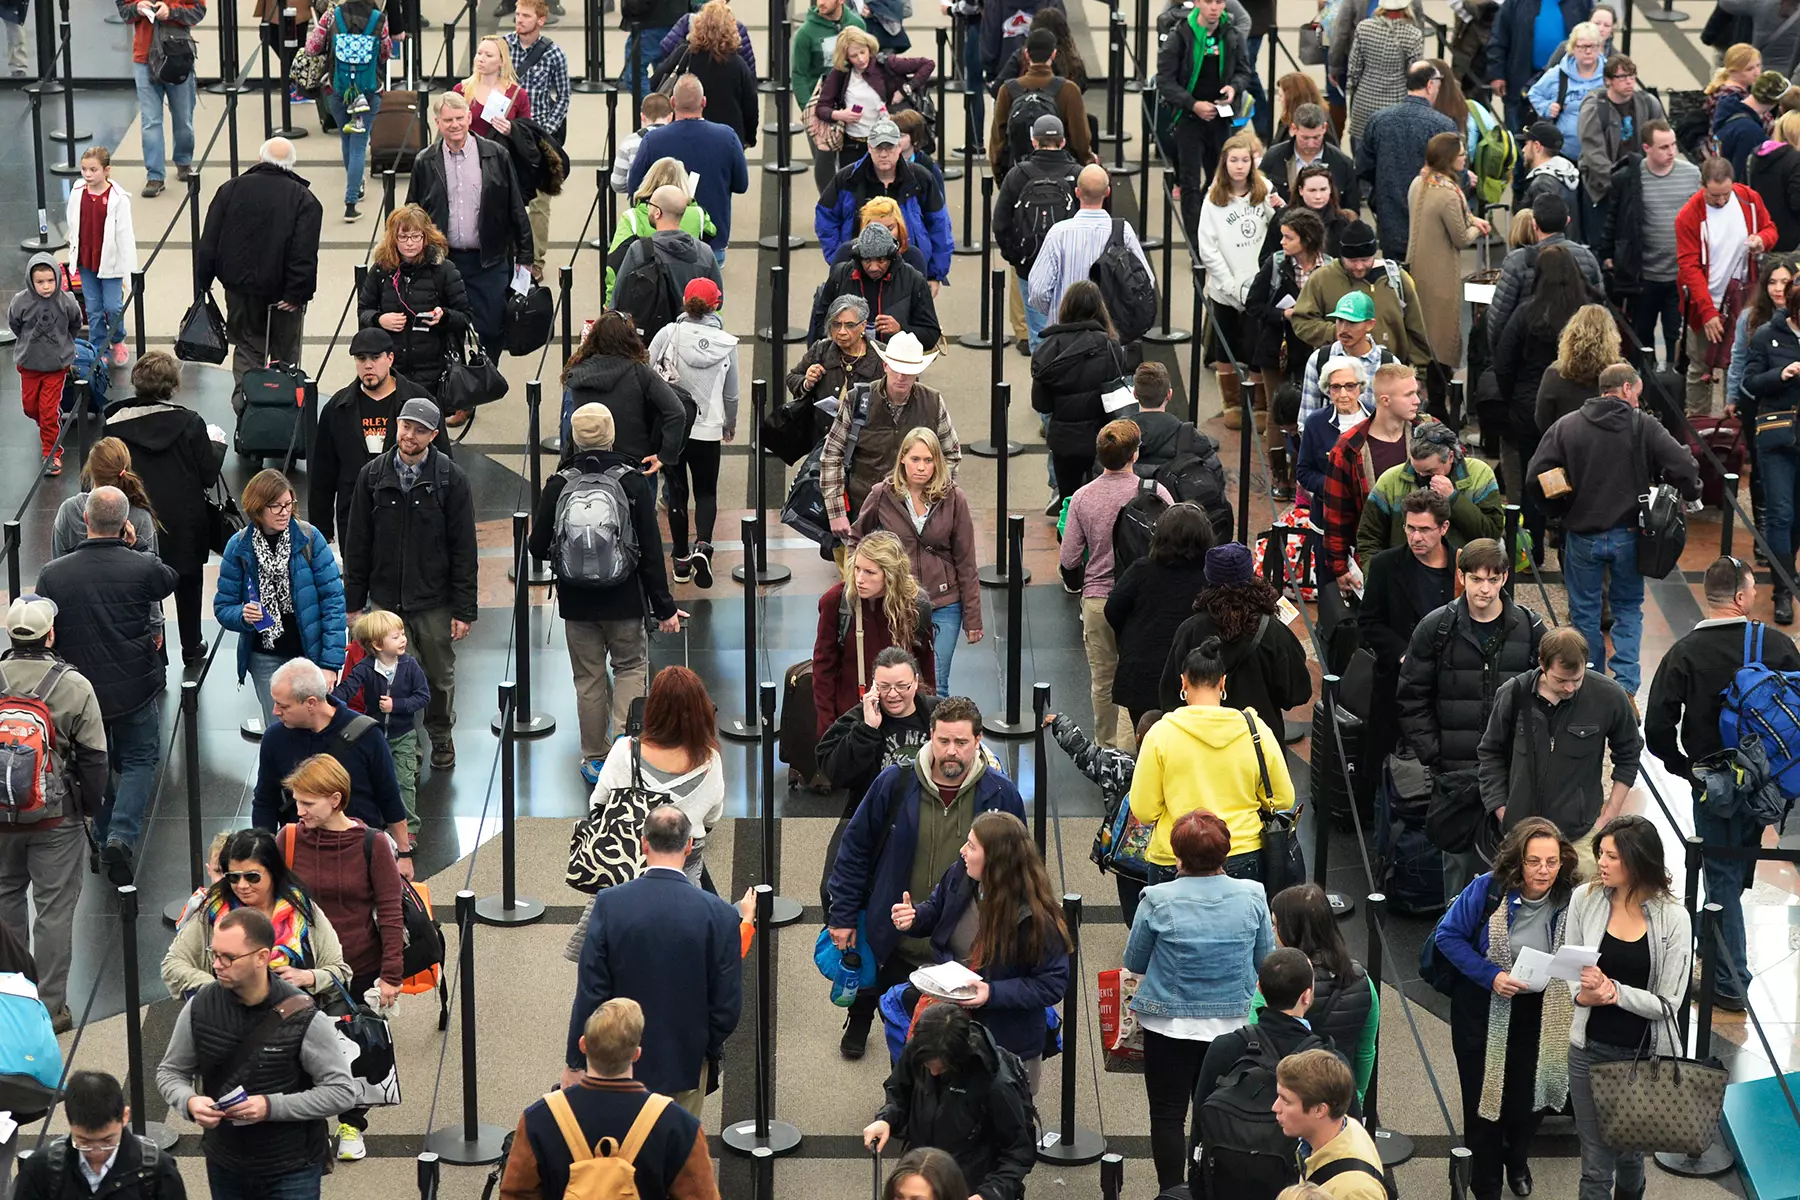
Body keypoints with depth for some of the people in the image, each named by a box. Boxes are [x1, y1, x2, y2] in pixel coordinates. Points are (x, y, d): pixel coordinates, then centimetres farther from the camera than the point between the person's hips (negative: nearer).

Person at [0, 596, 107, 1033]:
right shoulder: (74, 686, -13)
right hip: (57, 815, -3)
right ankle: (50, 1007, 5)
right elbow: (93, 756, -8)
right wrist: (91, 808, 6)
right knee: (55, 907, 3)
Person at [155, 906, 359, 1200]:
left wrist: (271, 1107, -25)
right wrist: (189, 1102, -18)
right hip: (224, 1164, 4)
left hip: (291, 1172, -4)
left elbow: (342, 1091, -14)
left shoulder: (303, 1018, -18)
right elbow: (170, 1071, 6)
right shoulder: (200, 1006, -7)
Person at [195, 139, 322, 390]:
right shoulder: (304, 200, -9)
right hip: (281, 291, -2)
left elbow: (208, 244, 2)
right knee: (285, 351, 11)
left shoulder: (231, 189, 1)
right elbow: (304, 255, -17)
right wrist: (296, 293, -14)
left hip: (239, 287, 2)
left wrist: (202, 283, 6)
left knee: (247, 347, 13)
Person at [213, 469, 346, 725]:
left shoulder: (309, 538, -8)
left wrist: (330, 662, -14)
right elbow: (223, 606, 2)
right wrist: (242, 615, -22)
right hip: (265, 659, 1)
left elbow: (333, 600, -9)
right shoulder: (239, 547, -4)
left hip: (309, 653, -1)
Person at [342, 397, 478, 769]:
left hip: (434, 602, -1)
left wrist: (464, 609, -8)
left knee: (440, 676, 13)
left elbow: (464, 550, -5)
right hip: (385, 600, 1)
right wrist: (353, 602, 3)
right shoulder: (372, 475, 0)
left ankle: (441, 735, 35)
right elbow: (357, 545, 5)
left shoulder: (451, 479, -6)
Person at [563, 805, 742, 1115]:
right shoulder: (719, 915, -13)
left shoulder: (609, 904, -13)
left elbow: (590, 993, -10)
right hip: (684, 1065, 0)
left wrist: (575, 1063, -1)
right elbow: (728, 1004, -8)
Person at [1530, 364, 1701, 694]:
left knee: (1585, 612, 15)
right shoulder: (1645, 427, -8)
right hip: (1628, 536, 0)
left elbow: (1536, 478, -8)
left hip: (1582, 535, 0)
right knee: (1629, 608, 16)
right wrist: (1691, 494, 6)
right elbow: (1684, 467, -15)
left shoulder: (1565, 427, -5)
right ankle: (1625, 685, 3)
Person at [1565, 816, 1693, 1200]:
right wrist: (1584, 995, -21)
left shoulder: (1673, 919, -13)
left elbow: (1668, 1002, -13)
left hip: (1645, 1054, 0)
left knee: (1630, 1153, 21)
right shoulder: (1585, 899, -7)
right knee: (1596, 1165, 5)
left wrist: (1614, 992, -26)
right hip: (1591, 1049, 1)